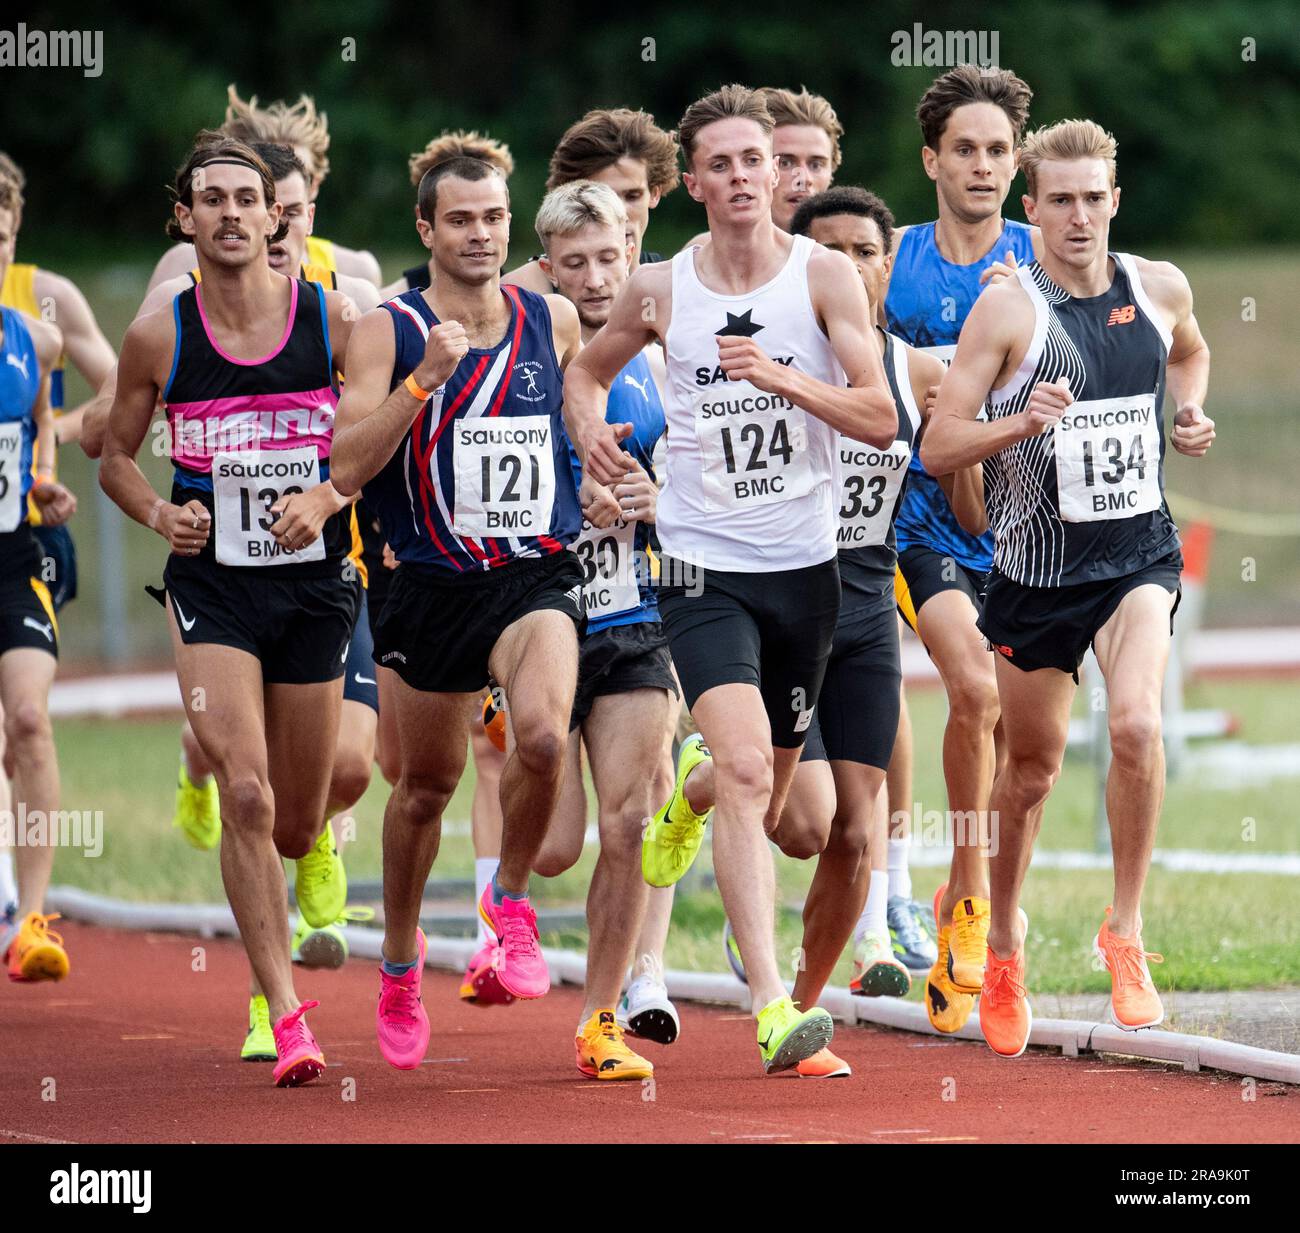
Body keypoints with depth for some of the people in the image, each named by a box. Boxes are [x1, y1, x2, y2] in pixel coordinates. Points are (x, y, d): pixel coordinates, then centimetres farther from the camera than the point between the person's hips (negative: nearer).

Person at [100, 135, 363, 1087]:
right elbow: (117, 458, 10)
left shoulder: (337, 321, -4)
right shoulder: (158, 340, -3)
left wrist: (326, 497, -15)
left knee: (297, 828, 10)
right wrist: (160, 514, -9)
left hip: (315, 583, 1)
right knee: (246, 798, -17)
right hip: (211, 584, -1)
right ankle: (286, 1015, -13)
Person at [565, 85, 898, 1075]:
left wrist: (783, 377, -25)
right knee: (747, 772, -22)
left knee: (765, 796, 16)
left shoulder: (826, 277, -4)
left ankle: (688, 795, 55)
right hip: (705, 568, -2)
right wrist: (591, 430, -2)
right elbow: (587, 369, 20)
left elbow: (882, 419, -10)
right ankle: (772, 1006, -26)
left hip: (805, 568, 2)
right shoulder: (661, 290, 0)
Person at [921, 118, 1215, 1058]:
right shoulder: (1008, 309, -11)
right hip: (1038, 564, -1)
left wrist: (1190, 414, 6)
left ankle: (1127, 930, -8)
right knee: (1031, 767, 12)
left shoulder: (1161, 289, 1)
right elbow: (938, 446, -11)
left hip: (1141, 552, 1)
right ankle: (1004, 940, 35)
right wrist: (1021, 424, -28)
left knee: (1137, 724, -23)